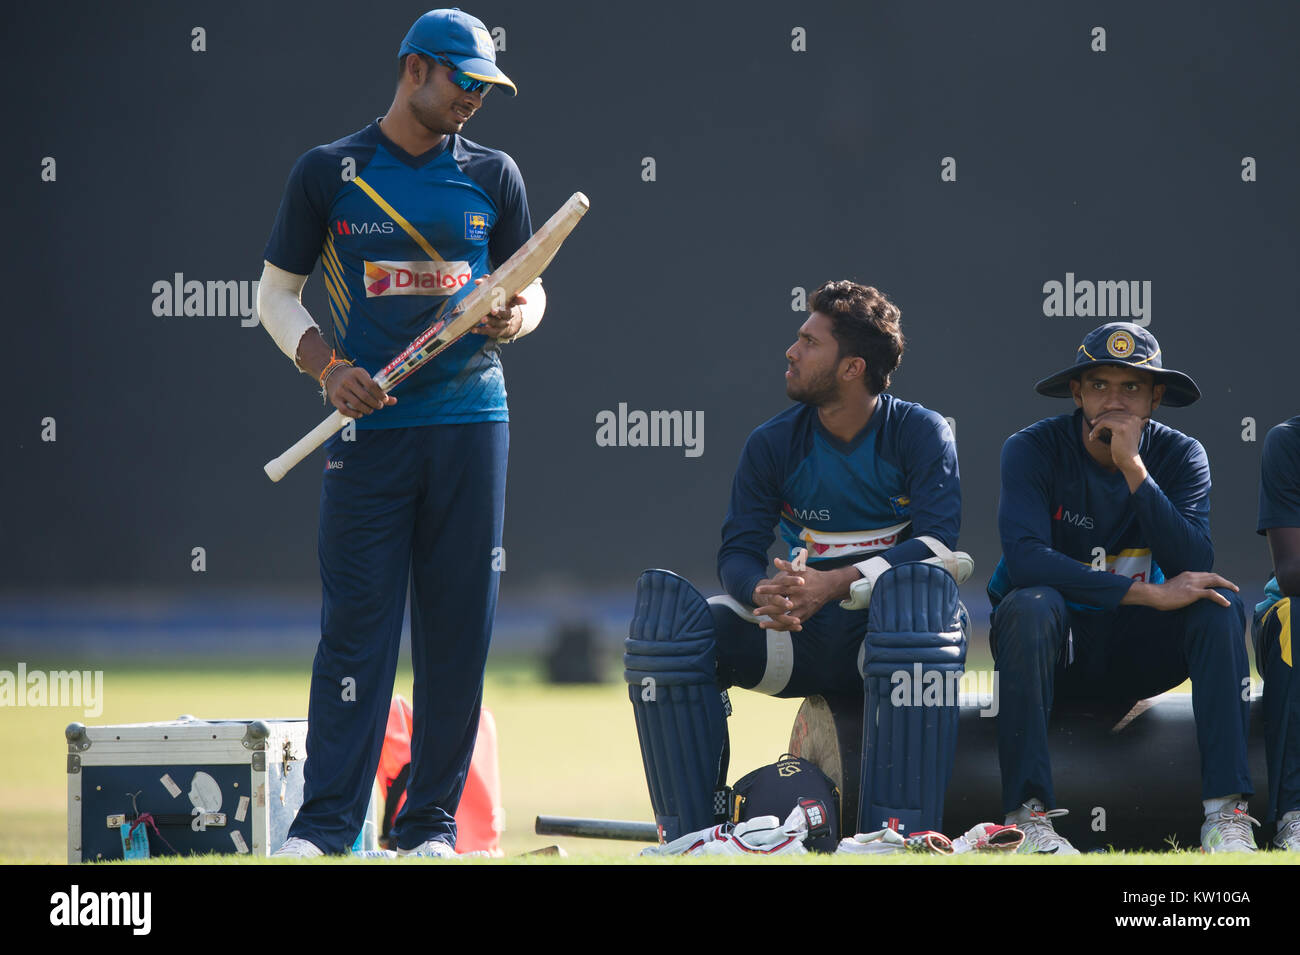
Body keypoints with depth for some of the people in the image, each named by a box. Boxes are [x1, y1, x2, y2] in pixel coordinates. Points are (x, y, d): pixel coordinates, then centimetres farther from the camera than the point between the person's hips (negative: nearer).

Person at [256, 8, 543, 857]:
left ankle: (432, 821, 7)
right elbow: (277, 294, 9)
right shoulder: (328, 173, 5)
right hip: (370, 426, -2)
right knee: (357, 620, -8)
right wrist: (328, 367, -8)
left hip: (470, 419, 2)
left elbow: (529, 287, 17)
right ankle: (324, 825, -8)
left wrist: (517, 318, -7)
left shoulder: (492, 176, 10)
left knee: (459, 627, 1)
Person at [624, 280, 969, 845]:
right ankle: (693, 831, -22)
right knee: (666, 605, -19)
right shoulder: (773, 444, 6)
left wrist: (837, 584, -33)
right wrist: (765, 593, -28)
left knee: (923, 591, -39)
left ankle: (906, 831, -43)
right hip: (799, 638, 4)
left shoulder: (921, 434, -4)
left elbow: (937, 544, -17)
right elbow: (738, 552, -1)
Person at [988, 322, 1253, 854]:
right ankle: (1027, 812, -38)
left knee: (1219, 606, -24)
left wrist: (1133, 468, -25)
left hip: (1138, 651, 3)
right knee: (1029, 605, -34)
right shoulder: (1033, 450, -10)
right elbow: (1024, 557, -27)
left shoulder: (1180, 456, -2)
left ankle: (1226, 813, -32)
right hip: (1056, 649, -2)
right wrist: (1146, 594, -32)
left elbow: (1194, 566, -18)